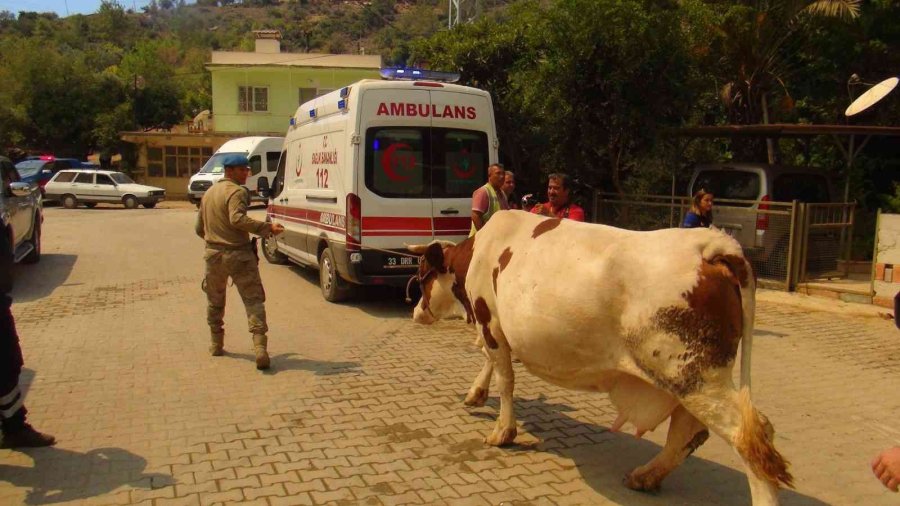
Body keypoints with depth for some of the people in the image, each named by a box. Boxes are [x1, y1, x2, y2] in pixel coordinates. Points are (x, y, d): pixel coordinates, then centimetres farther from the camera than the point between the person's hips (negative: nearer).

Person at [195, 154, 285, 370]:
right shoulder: (237, 192, -10)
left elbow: (199, 228, 23)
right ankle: (260, 348, -19)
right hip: (238, 255, -7)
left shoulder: (209, 192, 16)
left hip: (213, 254, 7)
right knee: (253, 300, -6)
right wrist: (266, 228, -32)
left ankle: (216, 344, 34)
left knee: (215, 301, 23)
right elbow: (237, 219, -29)